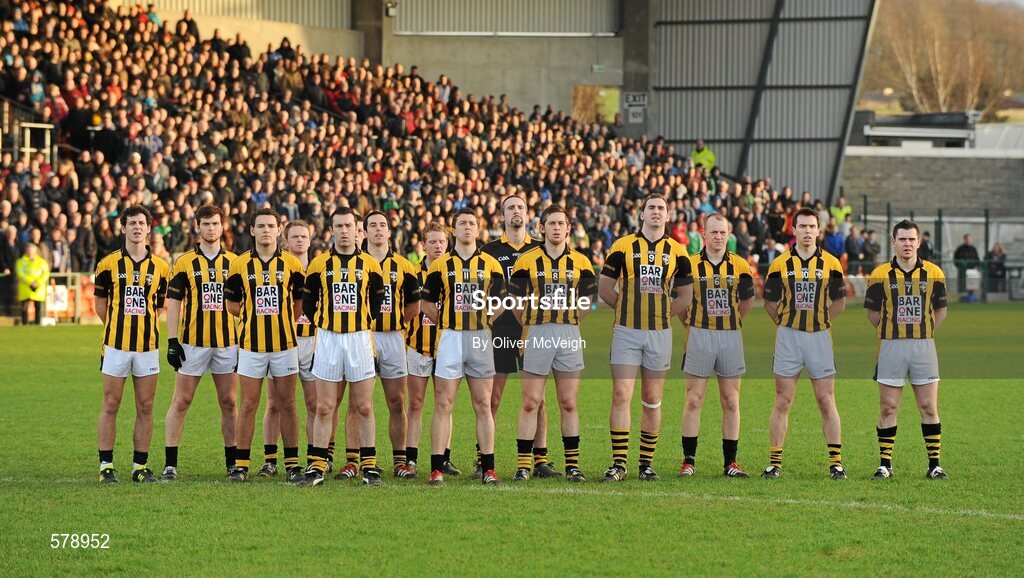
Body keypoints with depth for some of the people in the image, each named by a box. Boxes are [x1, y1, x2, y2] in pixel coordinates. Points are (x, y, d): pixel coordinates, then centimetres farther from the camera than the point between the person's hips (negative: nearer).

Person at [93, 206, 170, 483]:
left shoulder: (160, 267, 6)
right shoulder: (108, 263, 1)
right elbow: (100, 304, 9)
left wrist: (145, 329, 9)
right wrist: (118, 328, 11)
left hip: (147, 346, 2)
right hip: (116, 345, -2)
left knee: (145, 408, 3)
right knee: (110, 405, 0)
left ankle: (141, 465, 9)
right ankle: (106, 465, 5)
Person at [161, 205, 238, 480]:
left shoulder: (234, 262, 8)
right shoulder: (184, 262, 2)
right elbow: (173, 303, 1)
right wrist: (172, 342, -7)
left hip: (227, 342, 2)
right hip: (192, 343, -2)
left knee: (229, 402, 5)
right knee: (181, 402, -1)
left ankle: (232, 462, 13)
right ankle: (170, 463, 1)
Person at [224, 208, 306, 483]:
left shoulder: (291, 264, 2)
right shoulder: (240, 265, 2)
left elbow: (300, 301, 12)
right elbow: (232, 304, 12)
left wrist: (282, 320, 8)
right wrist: (254, 316, 8)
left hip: (284, 343, 0)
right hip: (251, 344, 0)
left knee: (287, 404, 3)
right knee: (248, 405, 1)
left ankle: (292, 463, 8)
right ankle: (241, 464, 6)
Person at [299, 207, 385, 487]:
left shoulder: (369, 264, 3)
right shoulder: (319, 264, 3)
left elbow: (378, 298, 13)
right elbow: (308, 300, 12)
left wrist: (365, 322, 7)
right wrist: (320, 323, 5)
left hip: (359, 339, 0)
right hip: (328, 339, 0)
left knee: (363, 407, 2)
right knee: (325, 408, 1)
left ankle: (369, 466, 6)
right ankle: (317, 466, 4)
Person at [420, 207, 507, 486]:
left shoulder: (491, 265, 7)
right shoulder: (440, 265, 4)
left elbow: (500, 303, 11)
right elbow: (426, 302, 8)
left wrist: (481, 321, 5)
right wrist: (446, 322, 4)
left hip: (480, 339, 1)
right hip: (449, 338, -1)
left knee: (483, 405, 2)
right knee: (443, 405, -3)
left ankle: (488, 468, 5)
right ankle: (436, 468, -2)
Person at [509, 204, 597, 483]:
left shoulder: (581, 263, 6)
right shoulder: (527, 261, 1)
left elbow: (585, 303, 14)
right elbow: (516, 302, 7)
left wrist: (567, 323, 12)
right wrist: (532, 326, 9)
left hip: (570, 337, 1)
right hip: (536, 335, -1)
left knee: (568, 404, 5)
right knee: (531, 403, -3)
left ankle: (573, 464, 10)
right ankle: (523, 464, 1)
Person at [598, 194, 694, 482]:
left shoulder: (677, 252, 6)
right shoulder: (623, 246, 1)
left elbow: (685, 294, 14)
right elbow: (605, 286, 7)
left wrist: (661, 312, 8)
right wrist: (628, 307, 7)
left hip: (660, 332, 2)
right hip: (626, 331, -2)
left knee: (652, 401, 6)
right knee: (621, 396, -8)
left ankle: (647, 463, 13)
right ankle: (619, 463, -5)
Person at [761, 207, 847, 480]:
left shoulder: (831, 264, 2)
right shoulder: (780, 264, 1)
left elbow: (839, 302, 11)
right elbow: (770, 302, 9)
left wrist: (819, 320, 6)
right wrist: (786, 323, 4)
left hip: (819, 336, 0)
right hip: (788, 336, 0)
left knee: (826, 401, -1)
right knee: (782, 401, 1)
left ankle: (836, 462, 2)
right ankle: (775, 463, 5)